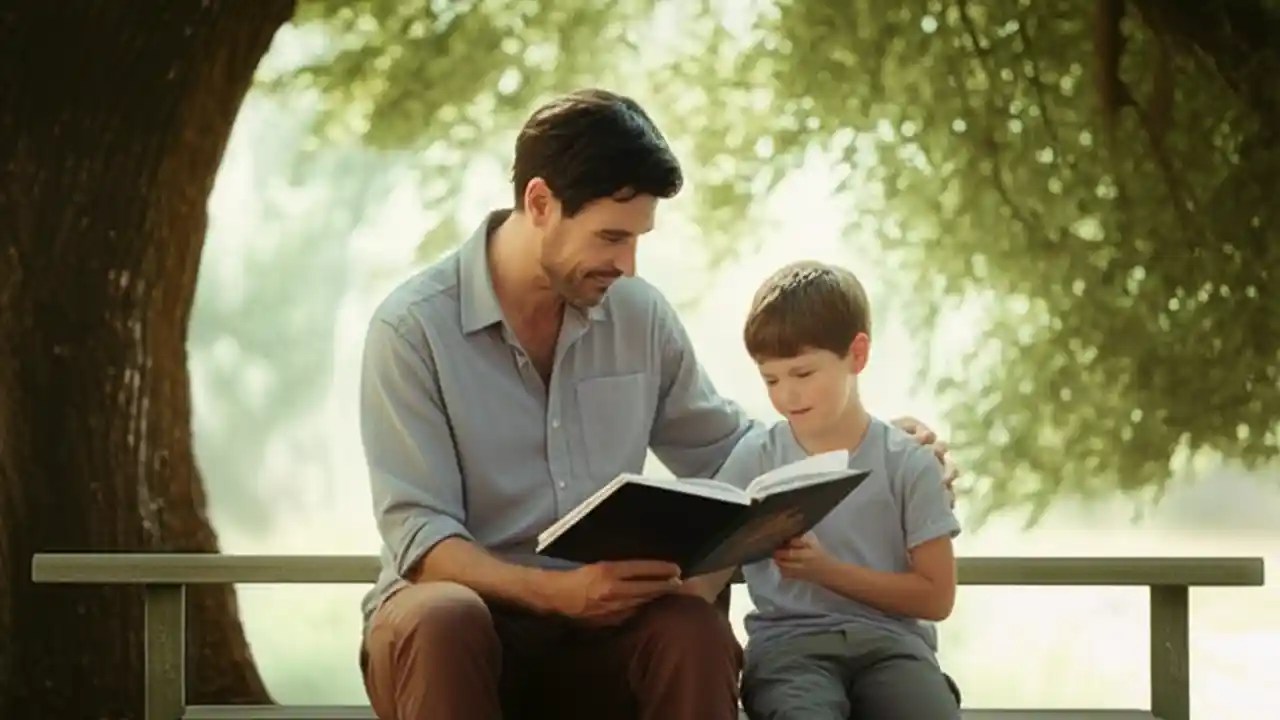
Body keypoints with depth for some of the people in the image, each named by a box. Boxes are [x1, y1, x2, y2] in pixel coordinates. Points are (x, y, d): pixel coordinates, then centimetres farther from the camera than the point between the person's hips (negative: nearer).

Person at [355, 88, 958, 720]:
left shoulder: (640, 314, 7)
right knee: (441, 621, -39)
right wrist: (553, 590, -30)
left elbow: (725, 450, 22)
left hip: (595, 619, 4)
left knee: (694, 628, -30)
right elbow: (419, 536, -14)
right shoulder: (413, 328, -8)